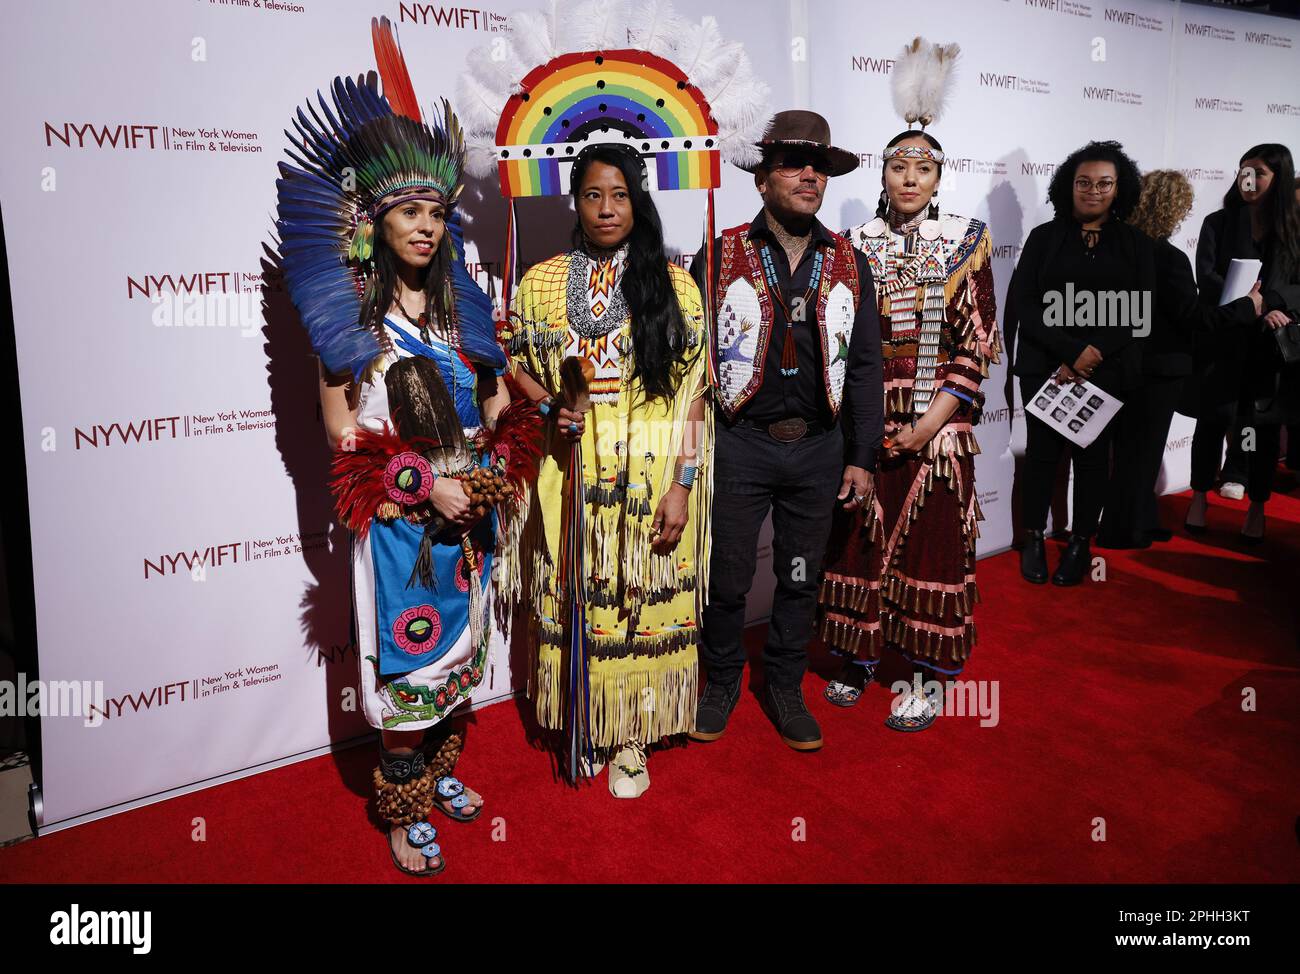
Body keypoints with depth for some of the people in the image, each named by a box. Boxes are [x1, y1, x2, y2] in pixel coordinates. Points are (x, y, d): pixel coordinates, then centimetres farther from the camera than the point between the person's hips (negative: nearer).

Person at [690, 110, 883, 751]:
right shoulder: (719, 256, -1)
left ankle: (785, 689, 33)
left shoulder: (849, 265, 8)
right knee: (727, 578, 7)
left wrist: (862, 456, 3)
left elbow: (865, 365, 8)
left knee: (801, 579, 13)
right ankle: (722, 682, 31)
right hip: (740, 445, -2)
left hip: (819, 449, 3)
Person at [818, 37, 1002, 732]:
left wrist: (933, 420, -12)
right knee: (861, 537, 8)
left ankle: (926, 676, 17)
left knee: (933, 541, 3)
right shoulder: (856, 244, 6)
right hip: (865, 418, 2)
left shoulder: (965, 242, 1)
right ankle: (859, 655, 26)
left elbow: (977, 344, -3)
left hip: (936, 421, -2)